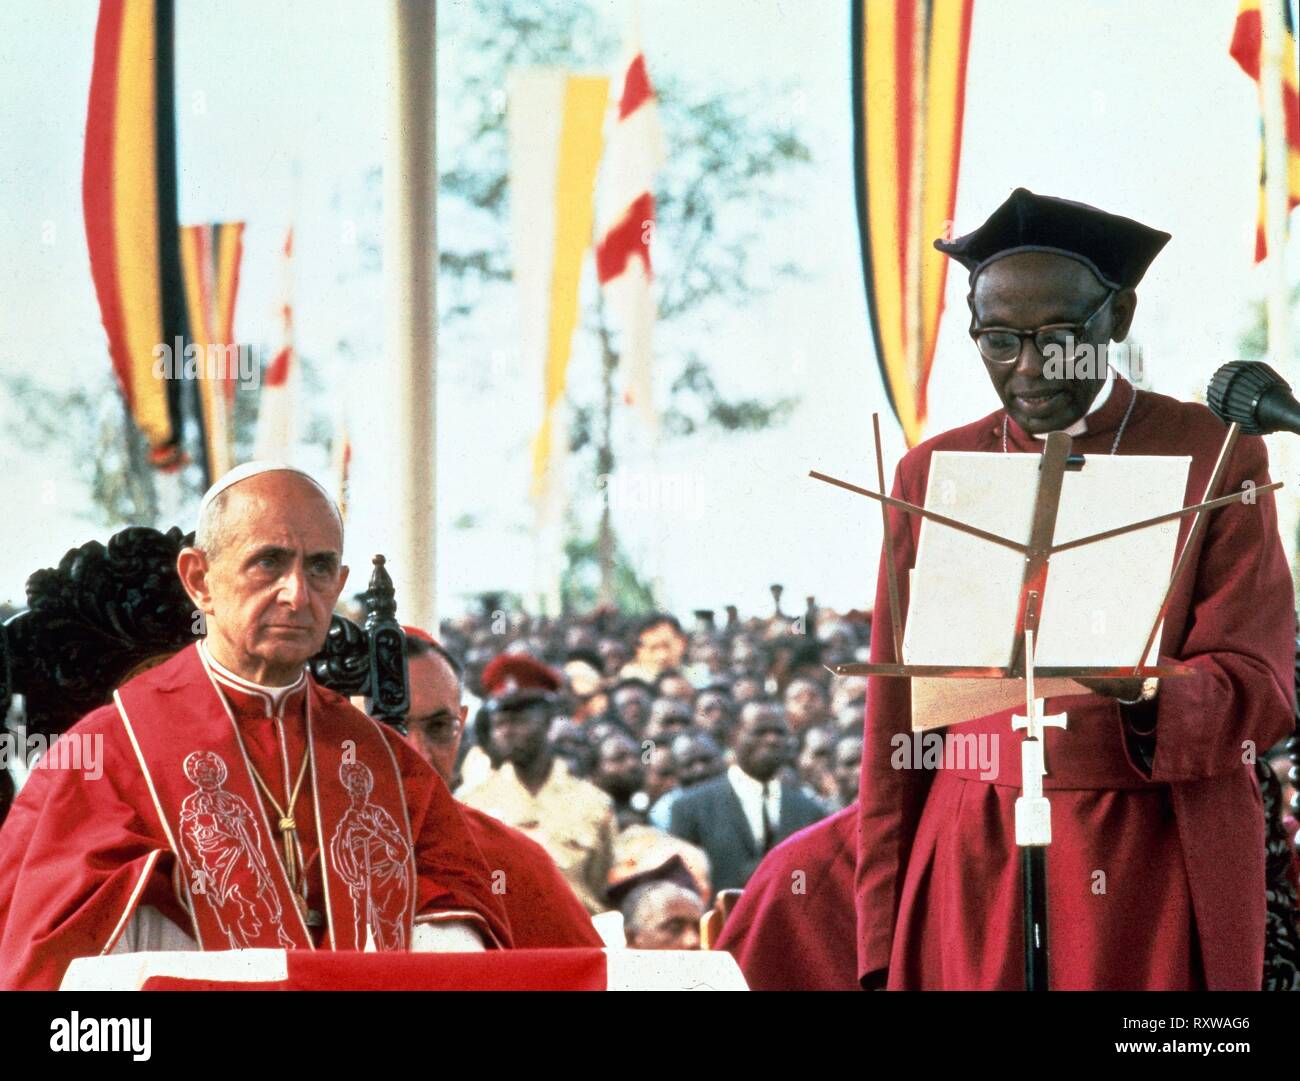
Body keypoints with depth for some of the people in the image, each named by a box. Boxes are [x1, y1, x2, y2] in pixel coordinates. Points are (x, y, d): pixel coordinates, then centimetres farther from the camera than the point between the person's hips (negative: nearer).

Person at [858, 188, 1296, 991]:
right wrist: (883, 947, 2)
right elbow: (897, 727, 7)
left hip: (1158, 886, -2)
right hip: (976, 885, 2)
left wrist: (1142, 692, -27)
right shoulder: (933, 473, 7)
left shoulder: (1216, 457, 0)